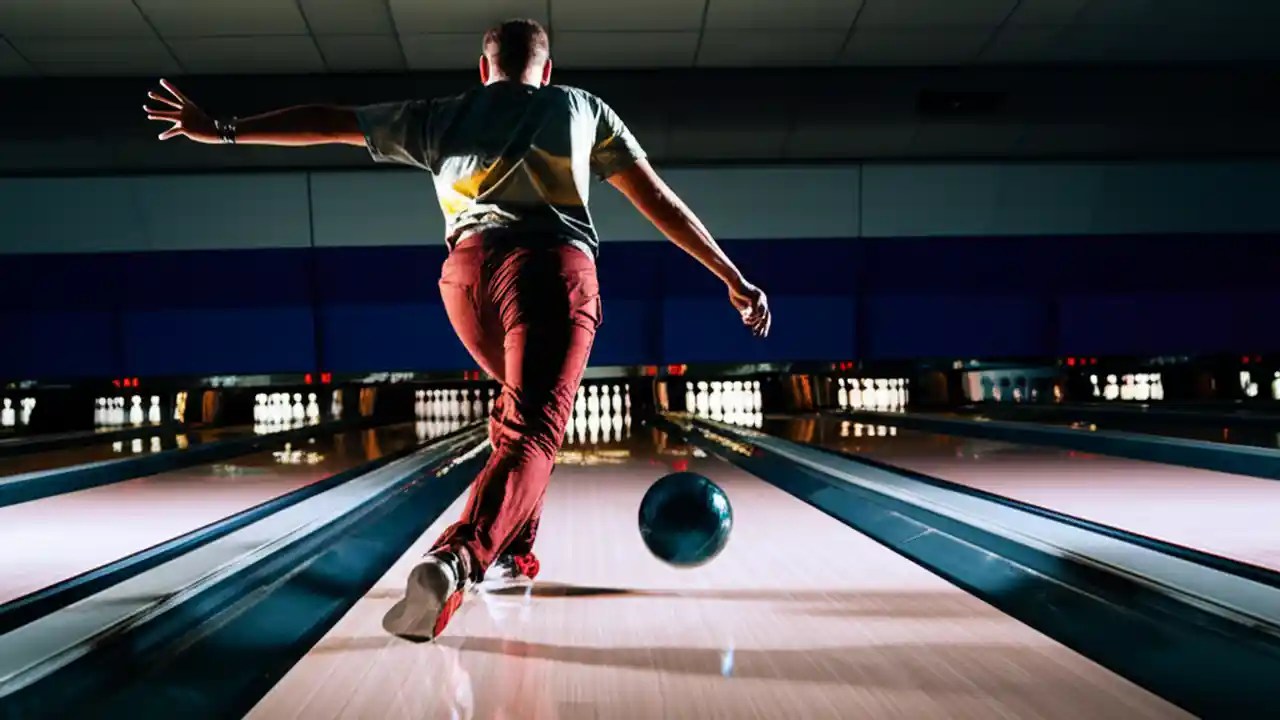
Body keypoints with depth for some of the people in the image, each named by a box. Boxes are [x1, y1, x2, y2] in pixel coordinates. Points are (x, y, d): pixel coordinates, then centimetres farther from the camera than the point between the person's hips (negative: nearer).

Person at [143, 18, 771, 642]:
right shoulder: (583, 108, 23)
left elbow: (330, 122, 27)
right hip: (549, 267, -3)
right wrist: (736, 281, 24)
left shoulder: (440, 117, 26)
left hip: (467, 273, 4)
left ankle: (512, 550, 27)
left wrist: (223, 131, 37)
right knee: (533, 431, -14)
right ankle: (455, 558, -39)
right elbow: (661, 203, 21)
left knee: (519, 410, 26)